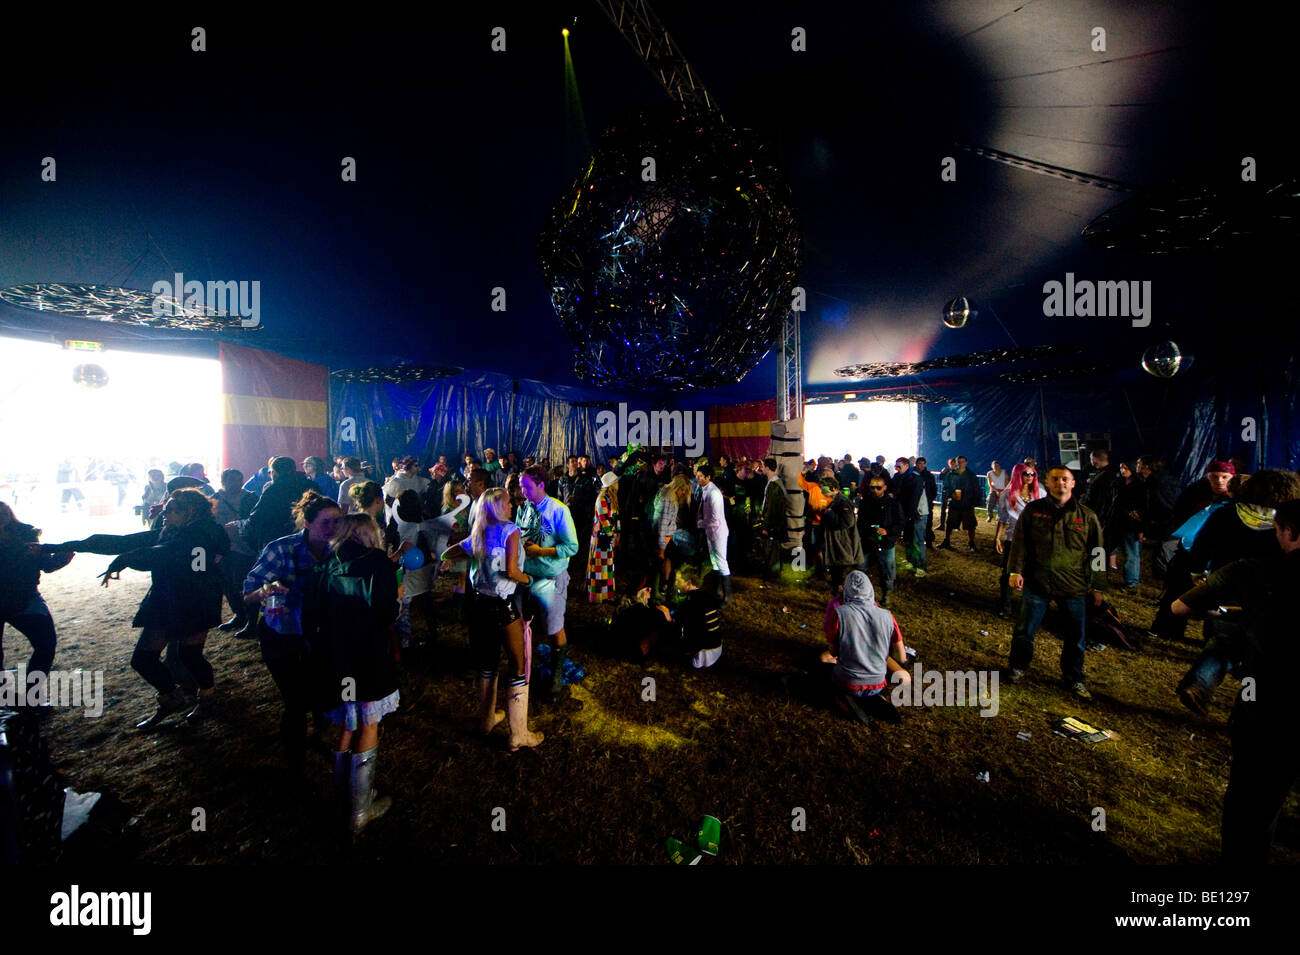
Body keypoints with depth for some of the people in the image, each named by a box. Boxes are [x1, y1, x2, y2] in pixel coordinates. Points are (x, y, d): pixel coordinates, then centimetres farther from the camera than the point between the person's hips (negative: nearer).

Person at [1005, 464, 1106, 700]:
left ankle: (1073, 678, 32)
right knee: (1024, 632, 4)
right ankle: (1018, 668, 27)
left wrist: (1098, 587, 9)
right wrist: (1016, 570, -7)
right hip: (1037, 583, -1)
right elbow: (1020, 542, 2)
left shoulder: (1087, 517, 4)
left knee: (1077, 638, 11)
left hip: (1073, 586, 1)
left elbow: (1097, 553, 9)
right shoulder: (1033, 510, 1)